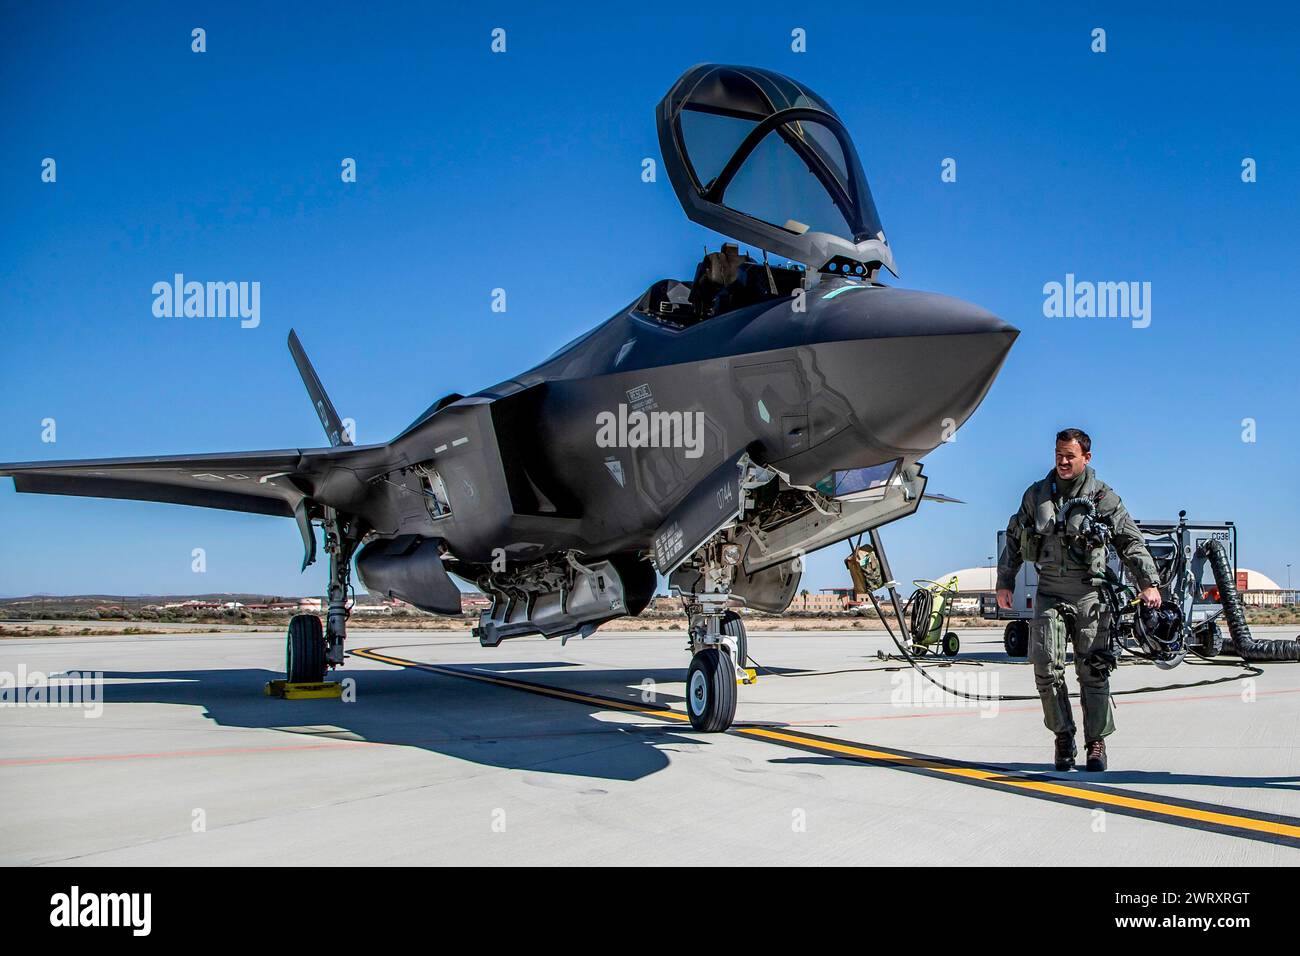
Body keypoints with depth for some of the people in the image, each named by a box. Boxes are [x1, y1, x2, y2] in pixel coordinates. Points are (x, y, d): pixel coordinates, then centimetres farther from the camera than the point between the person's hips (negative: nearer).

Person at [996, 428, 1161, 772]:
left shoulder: (1102, 497, 1)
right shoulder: (1037, 494, 8)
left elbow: (1131, 542, 2)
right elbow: (1014, 538, 17)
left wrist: (1149, 582, -7)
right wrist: (1005, 582, 15)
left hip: (1090, 593, -2)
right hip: (1050, 592, 2)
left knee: (1093, 670, -1)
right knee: (1046, 668, -5)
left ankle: (1097, 741, 11)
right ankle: (1063, 737, 10)